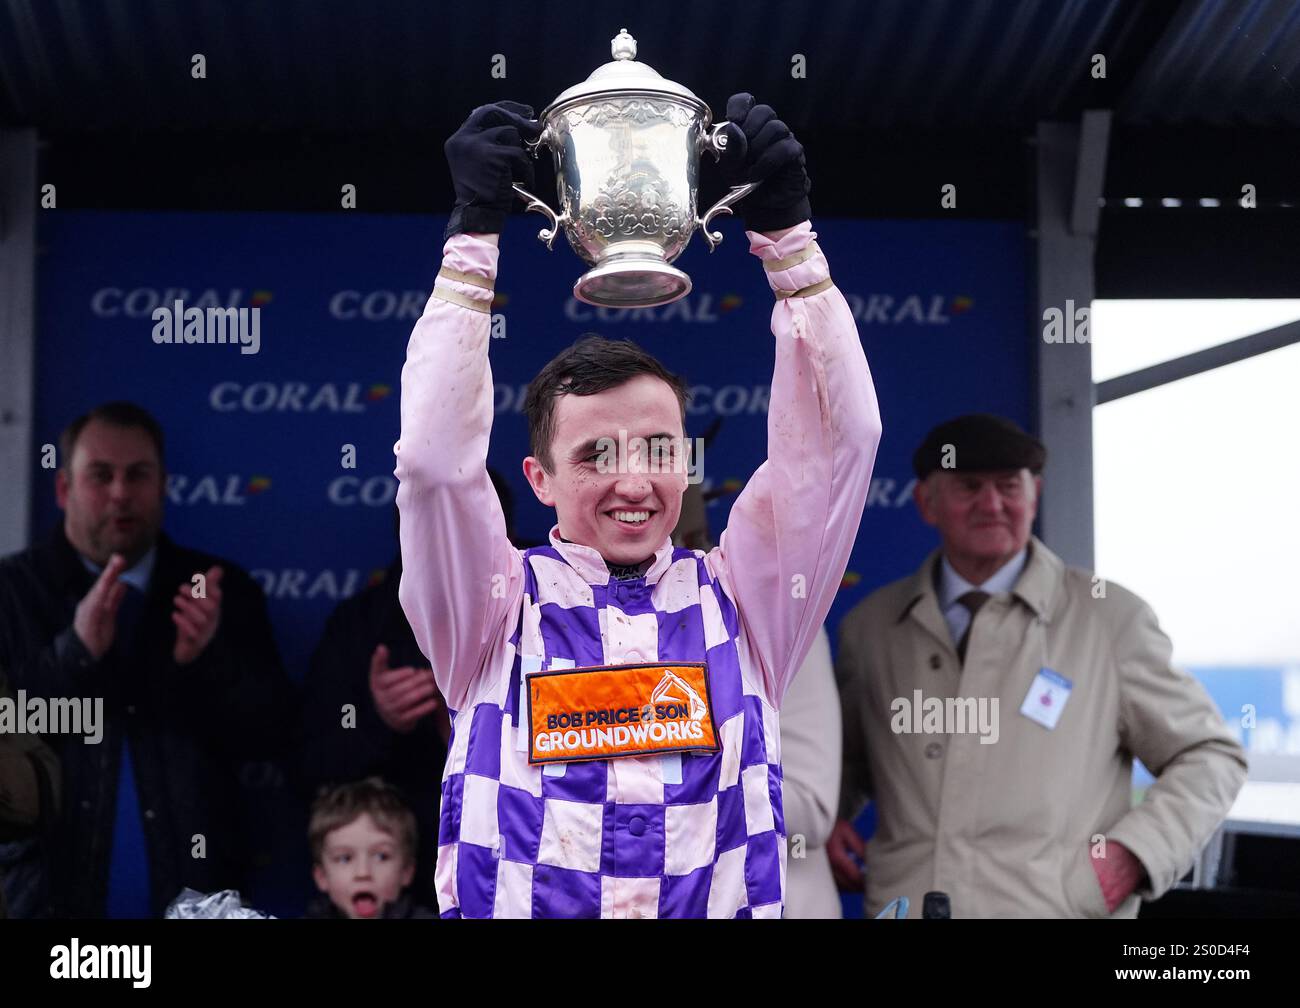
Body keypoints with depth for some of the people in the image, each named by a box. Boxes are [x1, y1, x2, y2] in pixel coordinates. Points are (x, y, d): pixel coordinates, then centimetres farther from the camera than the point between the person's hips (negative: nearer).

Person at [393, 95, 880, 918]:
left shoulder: (738, 603, 10)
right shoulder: (499, 609, 7)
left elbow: (838, 435, 5)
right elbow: (436, 456, -5)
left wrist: (785, 231, 1)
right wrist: (476, 235, -5)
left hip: (725, 903, 1)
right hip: (512, 905, -1)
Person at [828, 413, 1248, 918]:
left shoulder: (1111, 618, -3)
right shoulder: (869, 626, 6)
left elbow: (1209, 756, 2)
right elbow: (844, 756, 21)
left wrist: (1134, 854, -12)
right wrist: (824, 818, 1)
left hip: (1057, 906, -2)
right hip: (902, 903, 3)